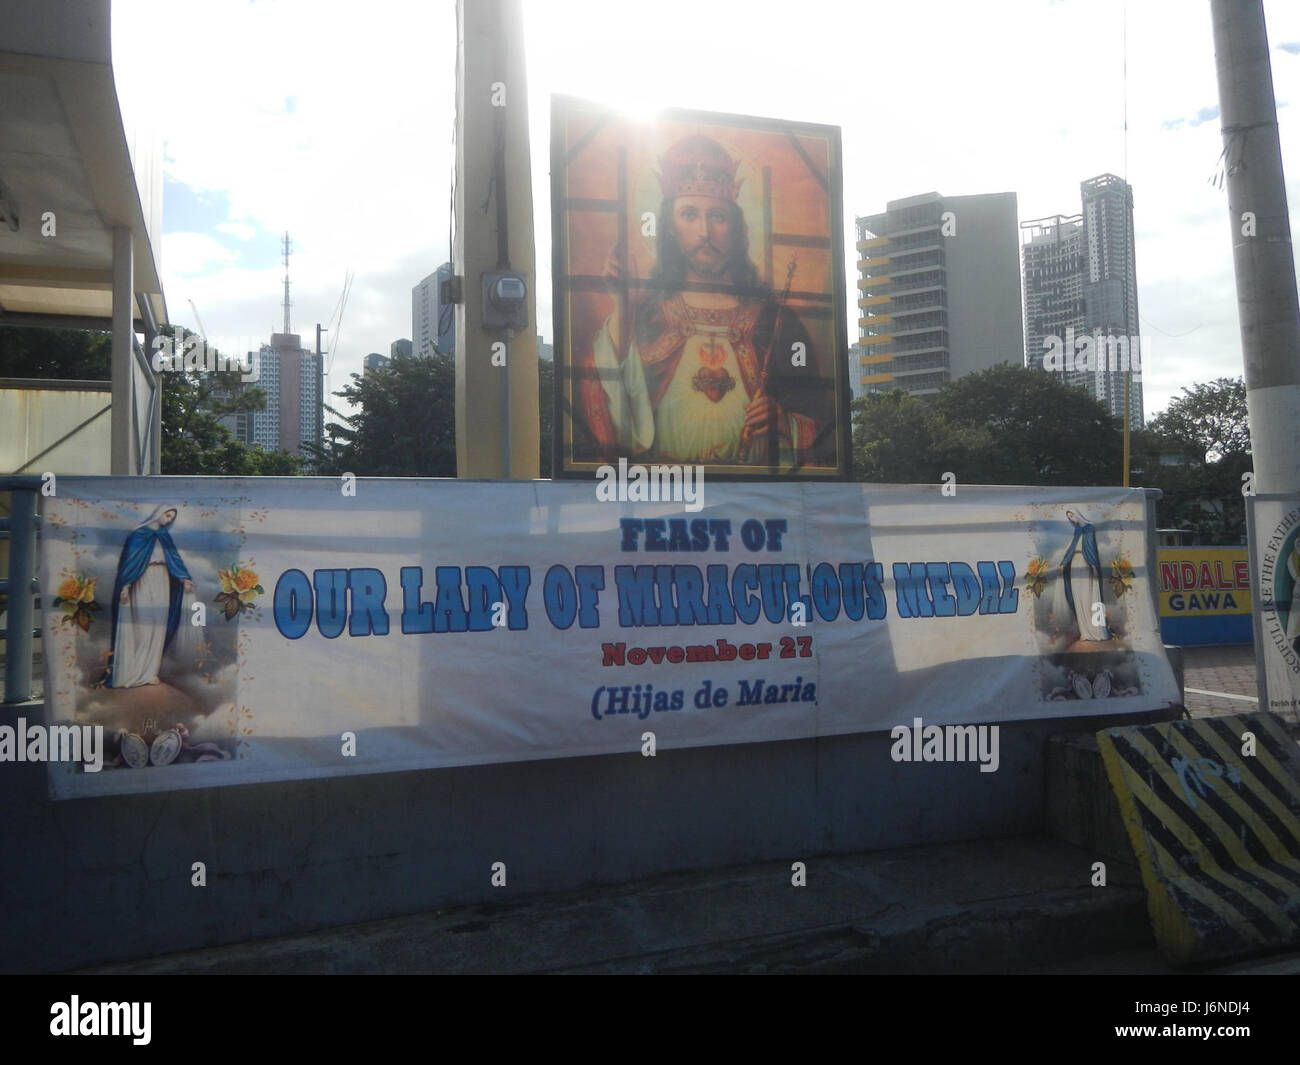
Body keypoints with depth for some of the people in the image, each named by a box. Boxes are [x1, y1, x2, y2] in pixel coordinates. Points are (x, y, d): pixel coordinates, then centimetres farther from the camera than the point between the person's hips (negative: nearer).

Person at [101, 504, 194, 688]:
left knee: (158, 626, 3)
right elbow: (130, 559, -7)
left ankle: (149, 670, 7)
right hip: (144, 582, -6)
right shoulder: (140, 534, -3)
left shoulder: (165, 537, 15)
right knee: (143, 625, -7)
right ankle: (136, 671, 0)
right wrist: (126, 585, -15)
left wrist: (184, 579, -4)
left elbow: (174, 558, 9)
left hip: (162, 582, 6)